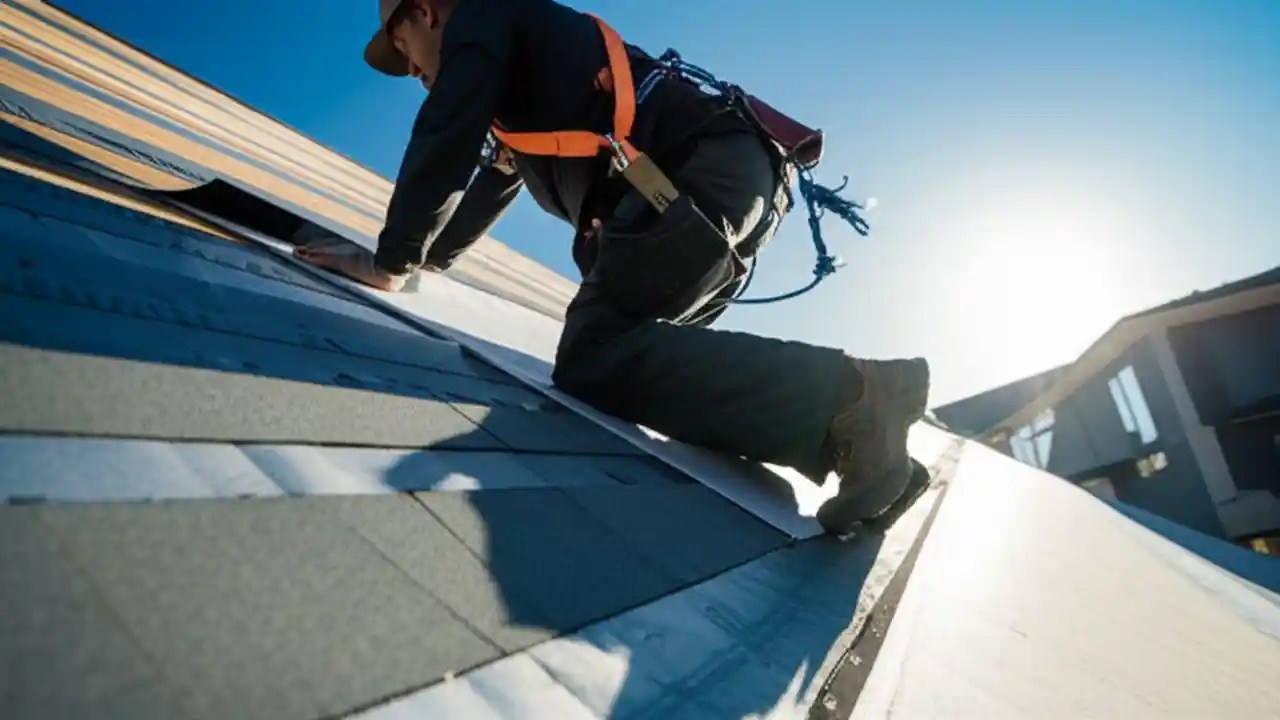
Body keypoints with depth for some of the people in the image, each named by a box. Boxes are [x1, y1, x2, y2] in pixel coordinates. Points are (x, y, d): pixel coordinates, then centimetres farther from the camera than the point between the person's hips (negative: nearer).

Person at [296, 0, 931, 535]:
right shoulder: (519, 69, 37)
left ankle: (844, 397, -27)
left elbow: (444, 148, 0)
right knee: (624, 348, 9)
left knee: (593, 364, -18)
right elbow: (491, 181, 45)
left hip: (702, 176, -10)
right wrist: (427, 256, 50)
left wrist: (390, 262, 10)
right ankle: (853, 403, 1)